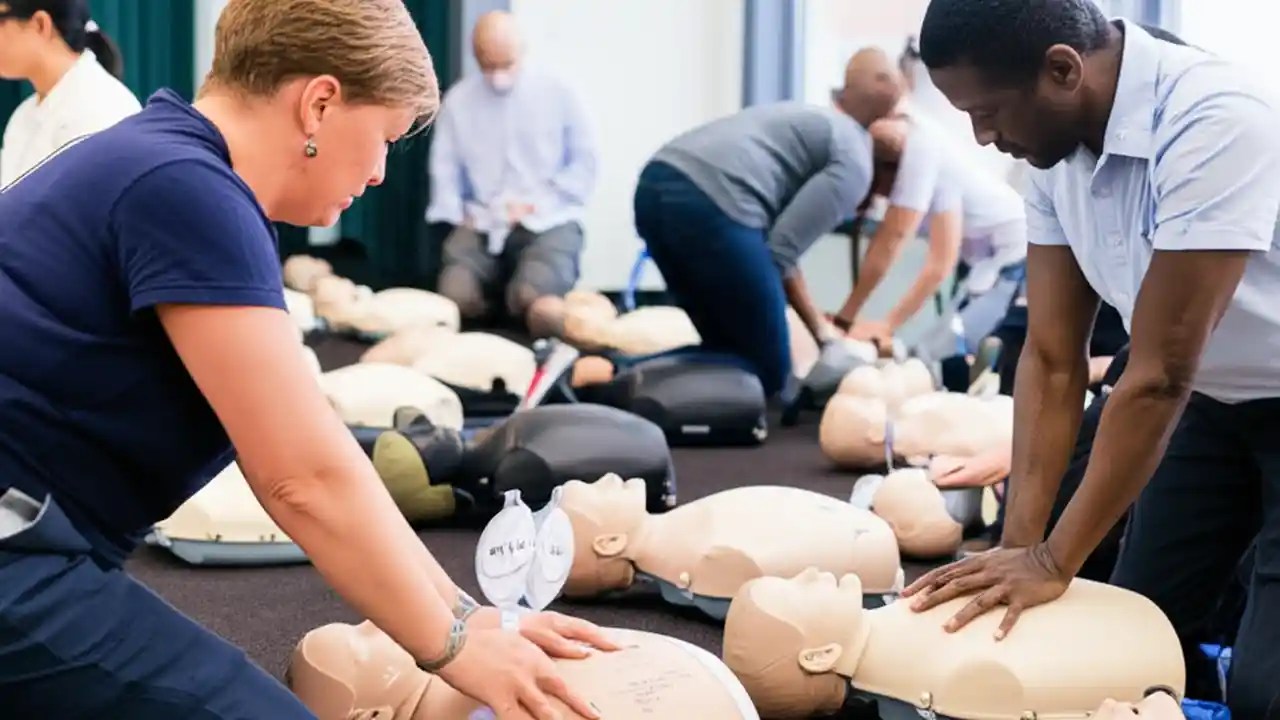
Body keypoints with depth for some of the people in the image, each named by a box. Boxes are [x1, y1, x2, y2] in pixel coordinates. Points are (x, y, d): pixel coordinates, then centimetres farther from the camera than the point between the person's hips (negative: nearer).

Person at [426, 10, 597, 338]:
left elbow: (585, 161, 3)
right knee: (455, 298, -25)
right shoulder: (458, 100, 7)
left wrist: (539, 203, -8)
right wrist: (458, 217, -8)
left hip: (549, 223, -2)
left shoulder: (557, 93, 2)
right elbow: (445, 168, 8)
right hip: (481, 226, 2)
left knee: (532, 299, -32)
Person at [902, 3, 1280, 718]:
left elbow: (1159, 375, -30)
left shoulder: (1214, 124, -33)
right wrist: (1020, 545, -14)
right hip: (1211, 399, 7)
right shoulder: (1055, 144, -10)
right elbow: (1052, 357, -6)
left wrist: (1055, 561, -24)